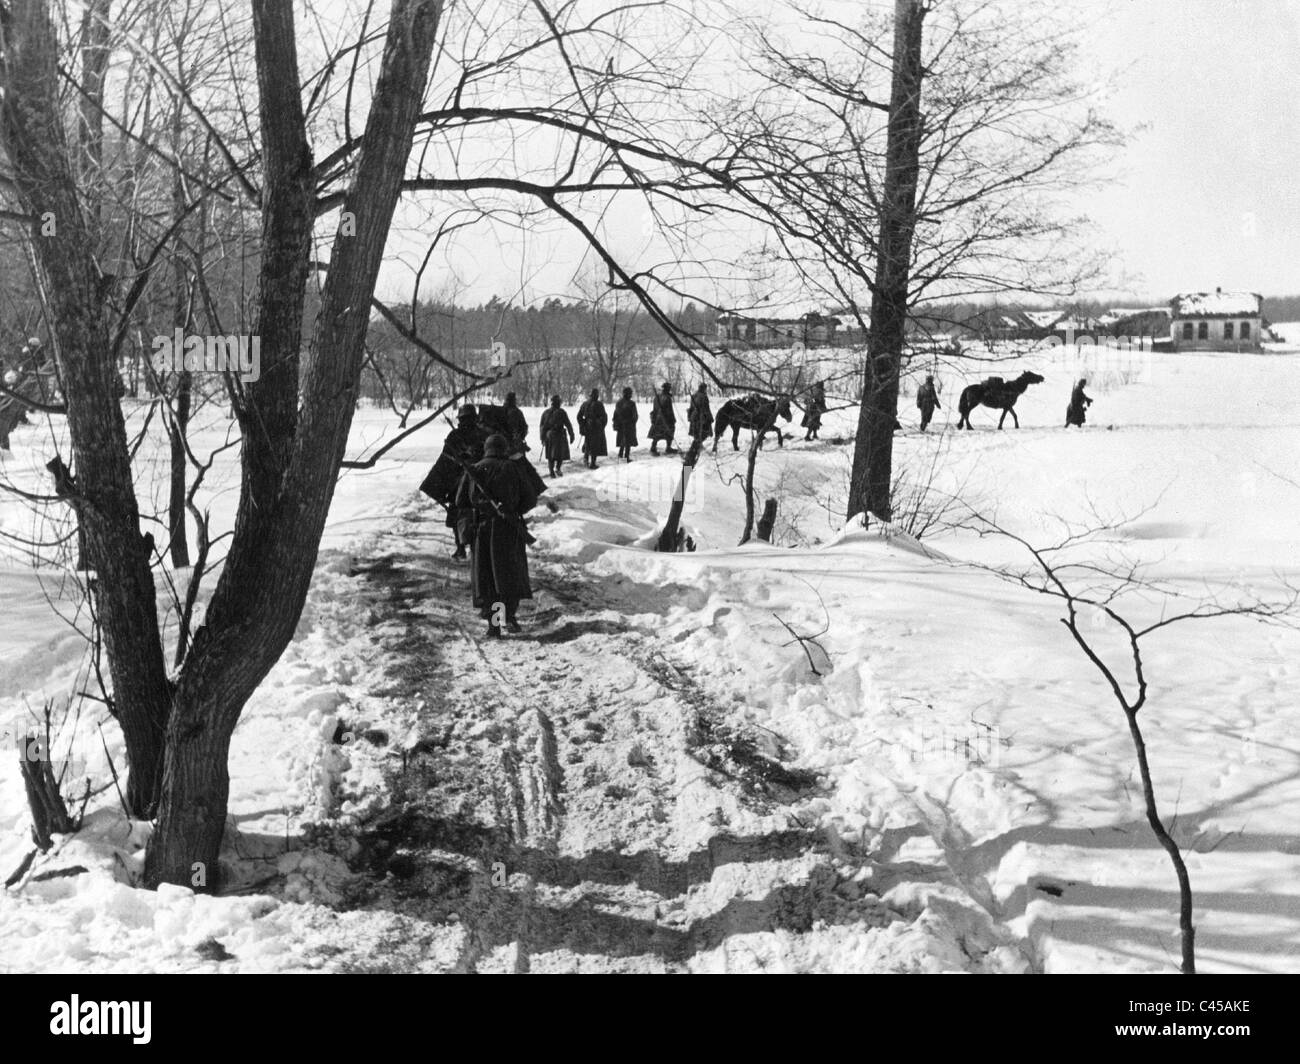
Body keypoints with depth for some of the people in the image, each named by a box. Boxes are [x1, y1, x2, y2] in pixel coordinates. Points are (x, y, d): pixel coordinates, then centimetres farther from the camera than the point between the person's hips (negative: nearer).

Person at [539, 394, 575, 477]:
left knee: (550, 455, 11)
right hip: (559, 435, -5)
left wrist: (542, 438, 16)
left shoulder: (545, 412, 6)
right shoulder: (561, 412, -8)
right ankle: (557, 468, -9)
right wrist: (571, 435, 0)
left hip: (548, 435, 5)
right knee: (561, 453, 5)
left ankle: (552, 472, 9)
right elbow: (568, 424, -7)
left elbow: (541, 426, 10)